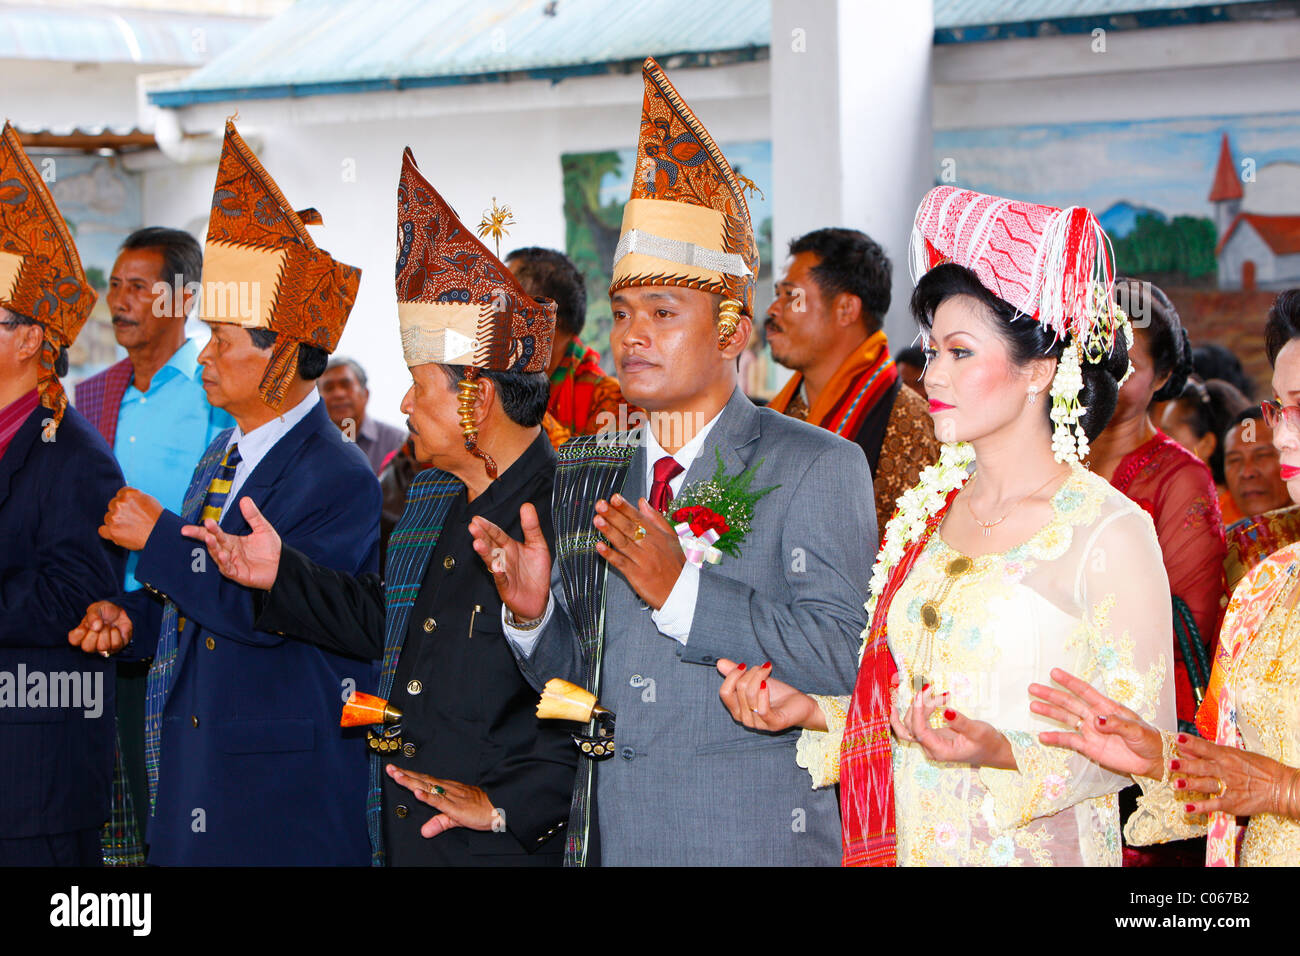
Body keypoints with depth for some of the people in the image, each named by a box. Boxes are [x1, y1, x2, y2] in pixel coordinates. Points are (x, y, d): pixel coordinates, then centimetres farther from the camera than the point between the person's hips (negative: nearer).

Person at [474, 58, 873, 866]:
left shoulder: (818, 468, -6)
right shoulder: (586, 474, 12)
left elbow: (843, 661, -17)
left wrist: (681, 590, -23)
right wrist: (533, 613, -5)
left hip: (755, 839, -5)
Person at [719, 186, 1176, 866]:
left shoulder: (1109, 531, -13)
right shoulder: (926, 514, 7)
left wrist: (1006, 754, -26)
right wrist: (811, 710, -1)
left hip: (1036, 850, -6)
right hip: (912, 846, 6)